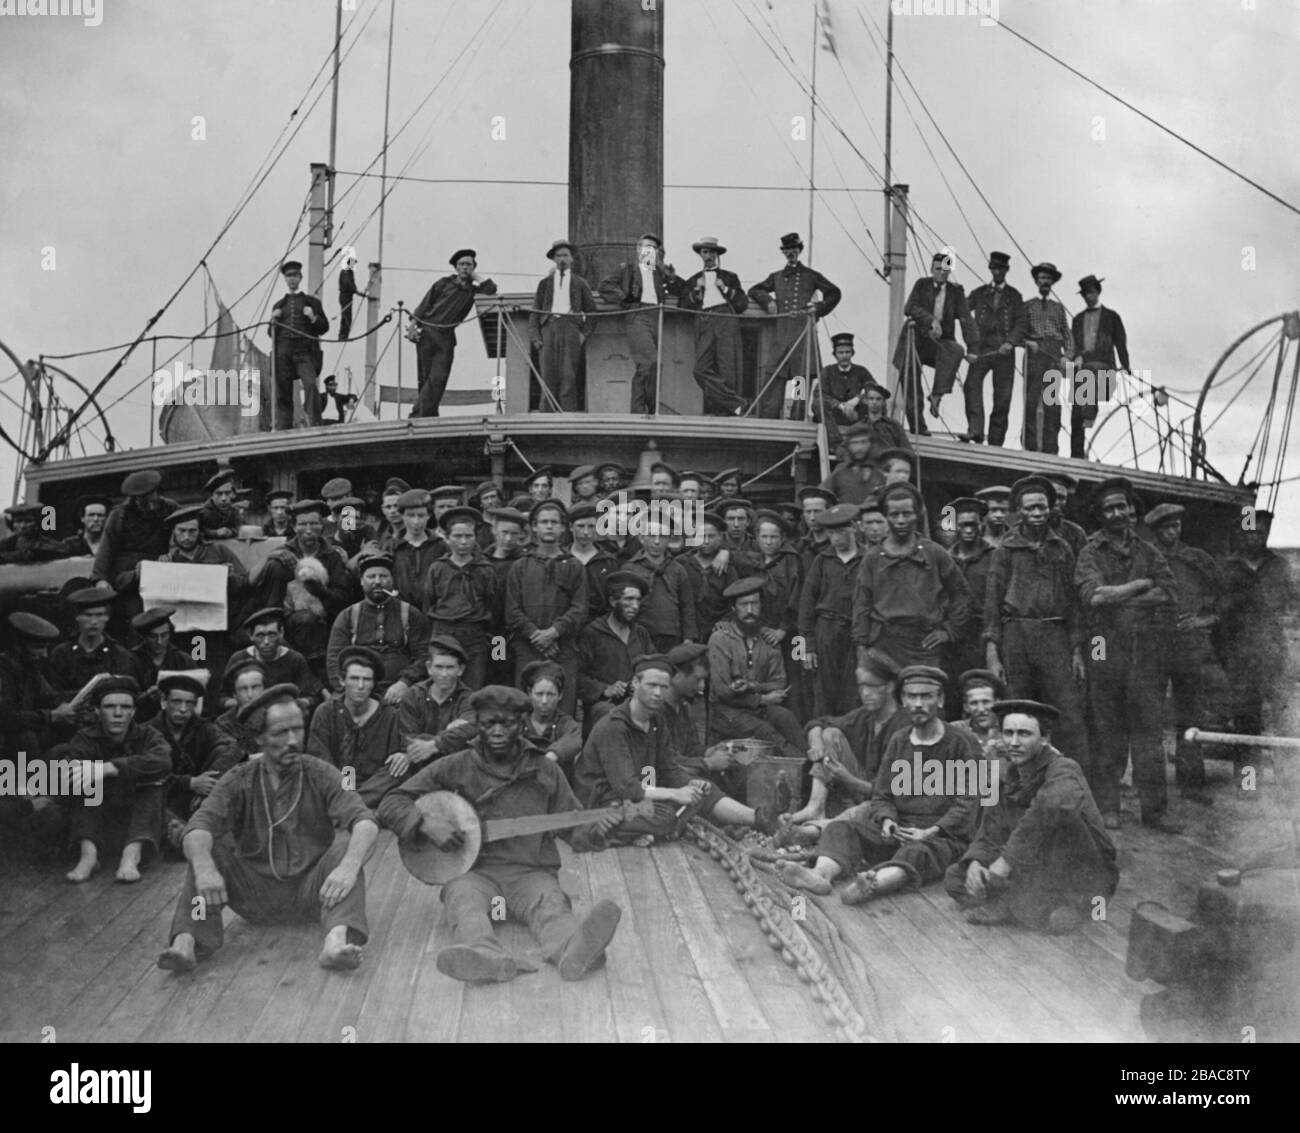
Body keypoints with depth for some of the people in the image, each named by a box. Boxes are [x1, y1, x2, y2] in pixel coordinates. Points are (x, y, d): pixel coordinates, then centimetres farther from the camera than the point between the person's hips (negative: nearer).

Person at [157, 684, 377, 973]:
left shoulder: (320, 774, -2)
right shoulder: (239, 781, 0)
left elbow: (364, 822, -17)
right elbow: (199, 827, -17)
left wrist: (349, 866, -39)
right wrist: (204, 868, -41)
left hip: (311, 891, -1)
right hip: (256, 894, 1)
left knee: (347, 848, -27)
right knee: (208, 850, -20)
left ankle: (337, 940, -48)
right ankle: (185, 943, -36)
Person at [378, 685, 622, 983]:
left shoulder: (544, 771, 12)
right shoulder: (455, 768, 7)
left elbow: (571, 828, 16)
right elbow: (390, 805, 6)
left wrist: (593, 832, -8)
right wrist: (427, 824, -13)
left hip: (530, 872, 1)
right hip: (473, 870, 0)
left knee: (551, 903, -33)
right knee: (463, 899, -36)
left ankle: (575, 951, -68)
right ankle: (488, 958, -68)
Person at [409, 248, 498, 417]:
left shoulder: (473, 291, 12)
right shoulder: (445, 283, 9)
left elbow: (491, 289, -7)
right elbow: (426, 302, 7)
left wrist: (475, 275, 4)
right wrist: (413, 323, -4)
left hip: (446, 337, 1)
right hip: (426, 332, -1)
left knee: (438, 379, -12)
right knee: (425, 377, -2)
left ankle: (418, 415, -14)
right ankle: (424, 415, 1)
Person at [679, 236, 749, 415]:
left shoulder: (730, 277, 21)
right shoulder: (693, 281, 24)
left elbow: (743, 304, 12)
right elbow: (682, 308, 15)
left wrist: (726, 289, 0)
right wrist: (696, 291, 3)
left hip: (726, 321, -1)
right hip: (704, 323, 1)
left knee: (727, 371, -11)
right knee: (702, 370, -16)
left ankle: (724, 412, -8)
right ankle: (735, 403, -14)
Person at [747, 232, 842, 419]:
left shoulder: (811, 276, 12)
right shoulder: (776, 277, 19)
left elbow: (835, 293, 18)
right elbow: (754, 290, 25)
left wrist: (819, 308, 4)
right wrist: (767, 301, 6)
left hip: (804, 332, -2)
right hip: (781, 335, 2)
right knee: (772, 377, -6)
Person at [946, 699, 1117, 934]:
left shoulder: (1064, 770, -19)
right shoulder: (1009, 780, 6)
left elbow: (1057, 802, -43)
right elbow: (989, 835, 4)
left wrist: (1006, 859, -40)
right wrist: (975, 863, -21)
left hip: (1087, 877, -7)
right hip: (1041, 875, 7)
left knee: (1057, 816, -33)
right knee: (955, 877, -3)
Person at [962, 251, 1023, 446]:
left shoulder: (1015, 296, 13)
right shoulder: (979, 293, 16)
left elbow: (1020, 324, 4)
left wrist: (1010, 342, -12)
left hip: (1004, 350, 0)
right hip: (981, 347, 0)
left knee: (1003, 395, -3)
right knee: (972, 384, -23)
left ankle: (996, 441, 1)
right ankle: (975, 430, -31)